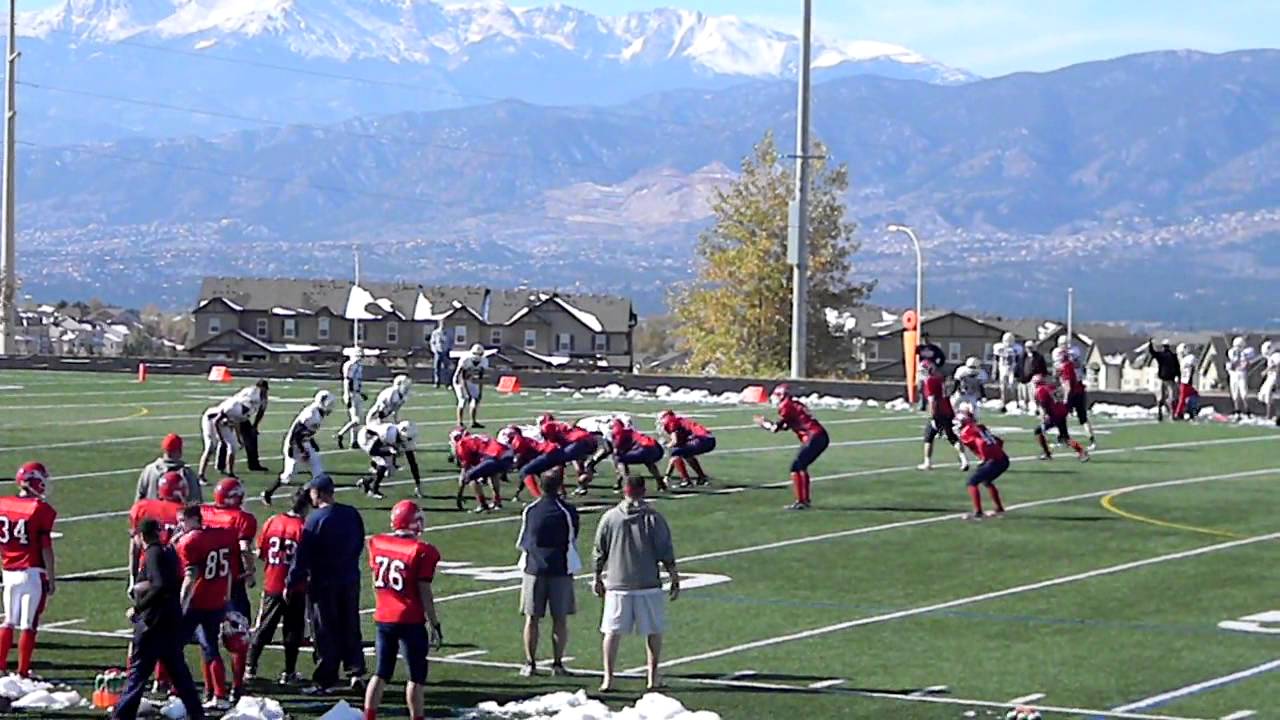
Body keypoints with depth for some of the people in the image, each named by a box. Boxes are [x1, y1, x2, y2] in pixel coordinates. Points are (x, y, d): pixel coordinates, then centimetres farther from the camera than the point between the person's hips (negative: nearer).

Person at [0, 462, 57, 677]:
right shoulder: (41, 510, -12)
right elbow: (46, 548, -10)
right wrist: (51, 578, -2)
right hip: (33, 573, -5)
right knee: (28, 624, 2)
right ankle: (22, 671, 5)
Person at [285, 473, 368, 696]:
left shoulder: (315, 519, -16)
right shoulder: (352, 514, 1)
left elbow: (303, 556, -15)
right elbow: (359, 545, 11)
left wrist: (291, 584, -7)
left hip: (323, 583, -5)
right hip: (350, 581, 5)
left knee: (325, 633, 1)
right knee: (350, 629, 16)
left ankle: (324, 681, 6)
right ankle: (356, 672, 13)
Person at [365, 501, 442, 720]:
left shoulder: (377, 544, 2)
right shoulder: (421, 552, -13)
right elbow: (424, 593, -11)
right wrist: (435, 625, -4)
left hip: (383, 618, 5)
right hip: (411, 621, -5)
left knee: (382, 673, 14)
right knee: (417, 675, 5)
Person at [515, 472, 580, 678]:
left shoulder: (529, 511, -2)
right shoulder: (568, 512, -6)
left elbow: (520, 543, 8)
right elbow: (573, 543, 5)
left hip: (534, 568, 1)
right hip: (561, 569, -1)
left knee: (532, 618, 6)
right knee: (560, 619, 6)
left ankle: (530, 663, 6)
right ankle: (558, 663, 6)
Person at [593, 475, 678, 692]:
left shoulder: (610, 518, 1)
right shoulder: (653, 518, -4)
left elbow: (599, 553, 7)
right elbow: (666, 553, -4)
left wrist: (598, 579, 19)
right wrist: (674, 578, 5)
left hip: (617, 585, 1)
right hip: (648, 585, -1)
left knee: (612, 632, 4)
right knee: (654, 631, 11)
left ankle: (608, 678, -1)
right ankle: (653, 676, 14)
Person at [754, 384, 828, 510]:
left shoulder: (786, 406, -4)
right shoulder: (796, 404, 22)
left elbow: (775, 428, 2)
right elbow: (785, 426, 28)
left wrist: (763, 423, 20)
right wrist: (767, 422, 31)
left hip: (813, 438, -9)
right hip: (822, 437, 9)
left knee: (796, 467, -3)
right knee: (801, 467, 20)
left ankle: (800, 501, -6)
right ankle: (806, 500, 23)